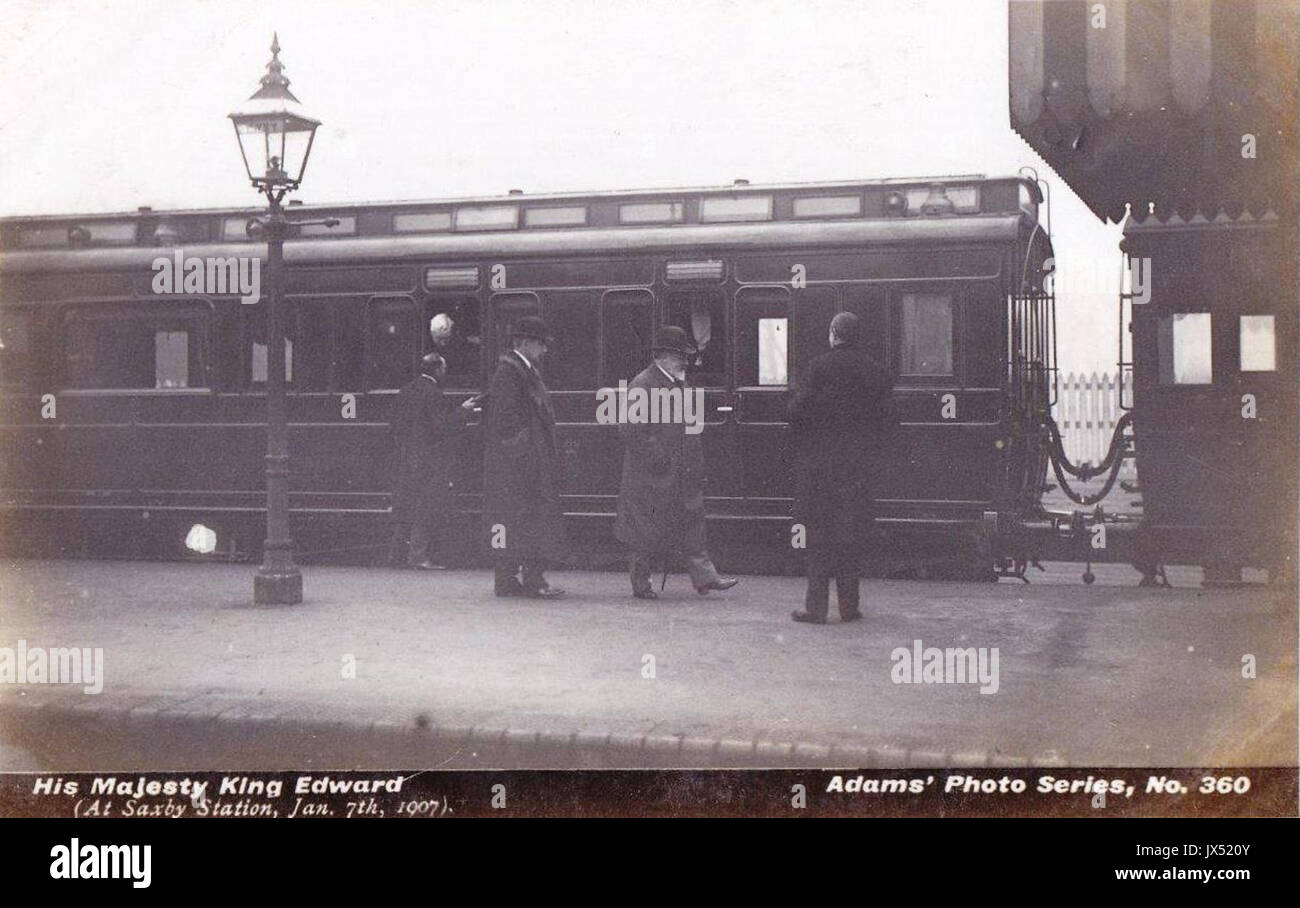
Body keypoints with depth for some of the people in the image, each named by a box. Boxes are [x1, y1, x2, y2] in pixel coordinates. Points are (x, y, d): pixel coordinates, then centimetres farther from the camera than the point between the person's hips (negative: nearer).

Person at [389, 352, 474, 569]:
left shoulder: (405, 392, 10)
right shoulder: (432, 393, -15)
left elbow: (396, 425, 14)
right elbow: (444, 425, -19)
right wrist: (463, 410, -5)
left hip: (407, 457, 8)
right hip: (430, 459, -8)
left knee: (406, 503, 13)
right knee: (427, 506, -4)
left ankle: (398, 551, 17)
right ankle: (418, 555, -5)